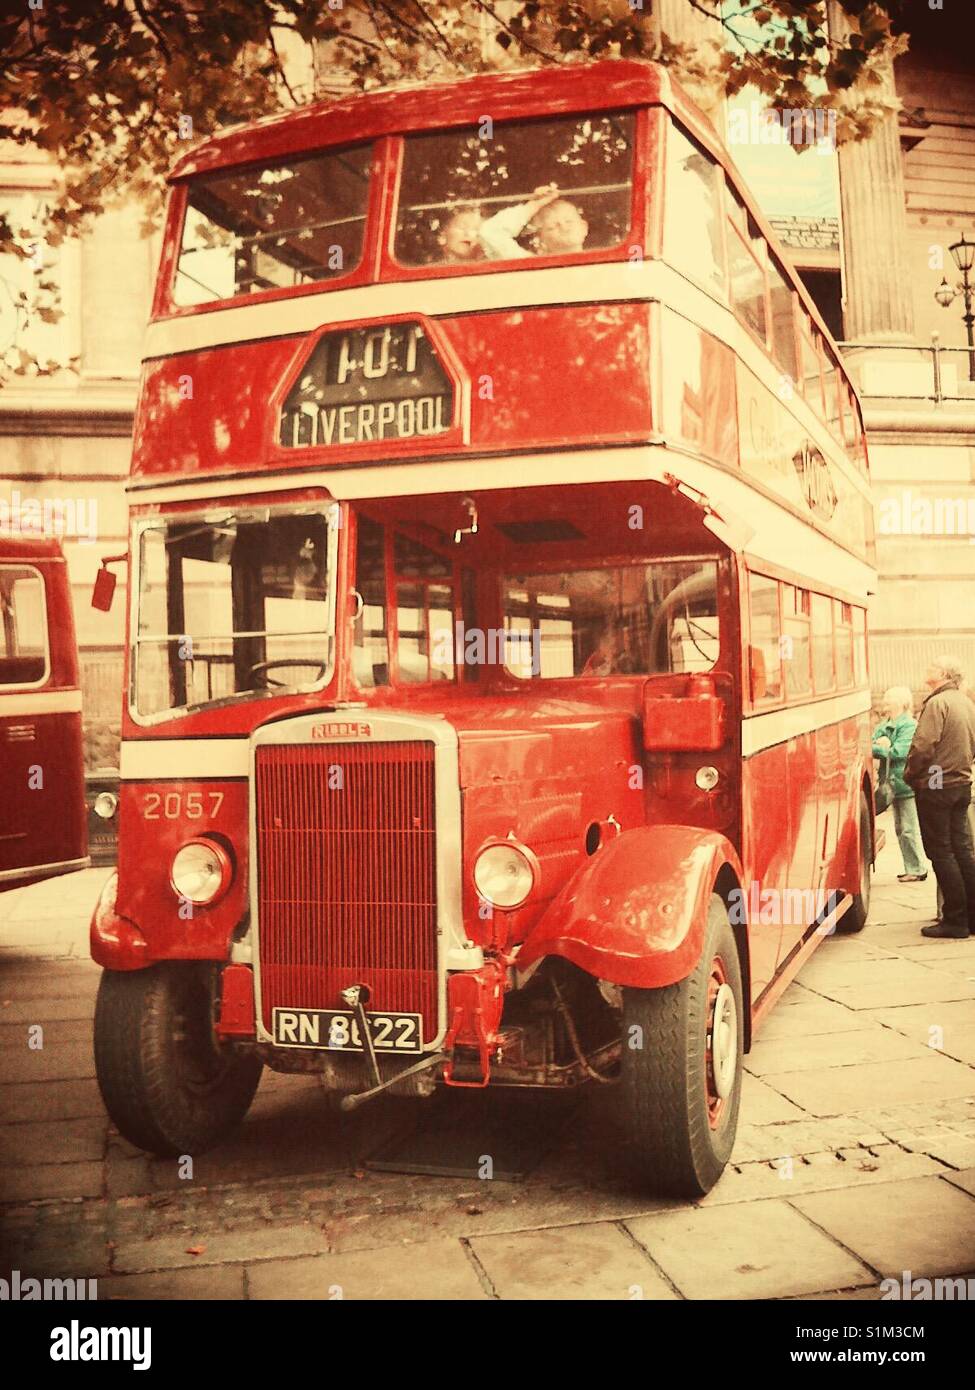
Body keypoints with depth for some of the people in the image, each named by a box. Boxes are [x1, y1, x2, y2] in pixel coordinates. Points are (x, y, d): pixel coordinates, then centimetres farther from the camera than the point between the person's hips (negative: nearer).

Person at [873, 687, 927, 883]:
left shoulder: (909, 725, -11)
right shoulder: (884, 725, 13)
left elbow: (900, 751, -20)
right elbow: (872, 743, 4)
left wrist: (877, 748, -10)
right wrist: (881, 745, -16)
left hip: (906, 784, -8)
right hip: (894, 784, 8)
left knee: (909, 830, -4)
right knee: (900, 829, 13)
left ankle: (917, 869, 4)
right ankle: (911, 868, 22)